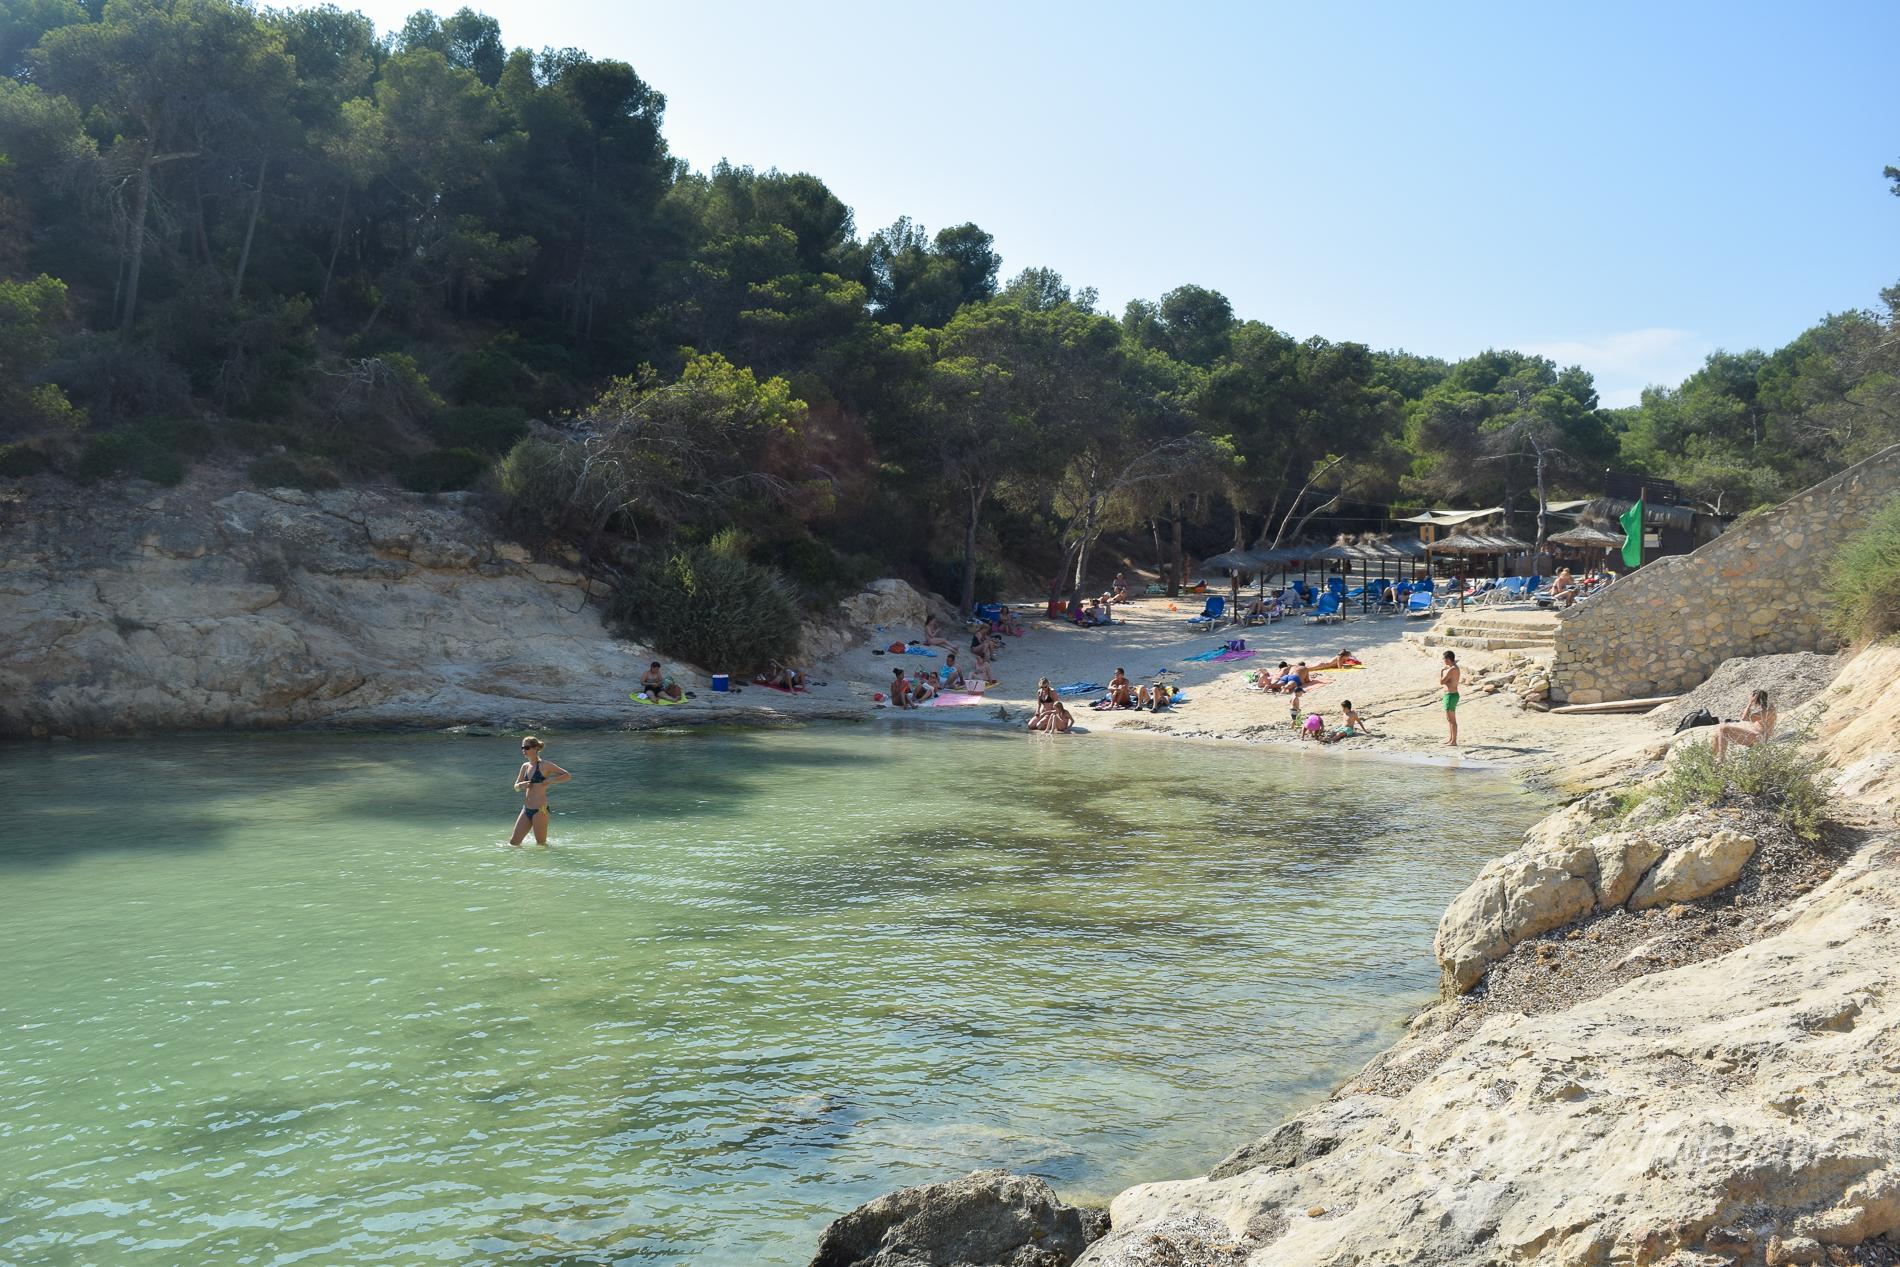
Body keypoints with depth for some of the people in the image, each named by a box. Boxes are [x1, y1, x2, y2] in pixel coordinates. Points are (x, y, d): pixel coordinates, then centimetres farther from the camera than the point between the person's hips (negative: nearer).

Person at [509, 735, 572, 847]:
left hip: (539, 810, -6)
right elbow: (516, 787, 17)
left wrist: (550, 781, -17)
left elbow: (568, 776, -9)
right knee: (514, 842, 6)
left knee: (541, 844, 3)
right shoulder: (525, 766, 10)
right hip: (526, 810, 6)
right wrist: (521, 785, -5)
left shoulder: (544, 765, -8)